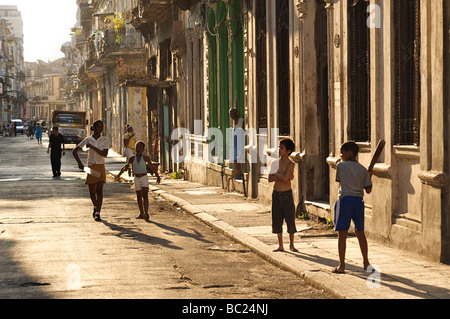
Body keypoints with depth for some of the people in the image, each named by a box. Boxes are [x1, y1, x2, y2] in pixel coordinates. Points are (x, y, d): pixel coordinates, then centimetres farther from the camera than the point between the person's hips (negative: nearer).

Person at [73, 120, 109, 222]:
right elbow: (74, 151, 2)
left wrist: (92, 147, -16)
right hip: (90, 167, 1)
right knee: (92, 191, 8)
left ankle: (97, 213, -14)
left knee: (99, 190, -12)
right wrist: (79, 163, -11)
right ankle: (95, 207, 35)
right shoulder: (87, 140, 1)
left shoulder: (105, 140, 1)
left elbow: (105, 154, -13)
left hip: (100, 167, -1)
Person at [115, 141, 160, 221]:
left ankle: (146, 213, -30)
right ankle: (141, 213, 25)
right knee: (139, 197, 13)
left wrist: (158, 177, 17)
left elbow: (152, 168, 8)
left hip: (144, 178, -4)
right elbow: (126, 166, 2)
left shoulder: (146, 158, -3)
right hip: (136, 178, 4)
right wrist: (119, 175, -12)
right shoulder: (132, 158, 3)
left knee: (145, 195, -17)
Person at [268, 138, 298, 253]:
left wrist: (276, 175, -7)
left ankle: (291, 245, 10)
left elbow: (285, 179, -20)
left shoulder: (291, 164, -7)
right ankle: (280, 245, 15)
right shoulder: (275, 163, 7)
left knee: (290, 219, -2)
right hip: (276, 194, 5)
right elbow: (270, 179, -2)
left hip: (287, 194, -4)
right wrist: (281, 176, -13)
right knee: (277, 220, 6)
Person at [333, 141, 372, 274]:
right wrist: (369, 177, 24)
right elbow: (368, 190, 7)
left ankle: (341, 266, -4)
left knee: (342, 234, -2)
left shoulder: (341, 166, 0)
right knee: (360, 232, 17)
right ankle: (366, 262, 22)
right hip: (359, 201, 4)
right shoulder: (363, 169, 9)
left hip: (345, 199, -4)